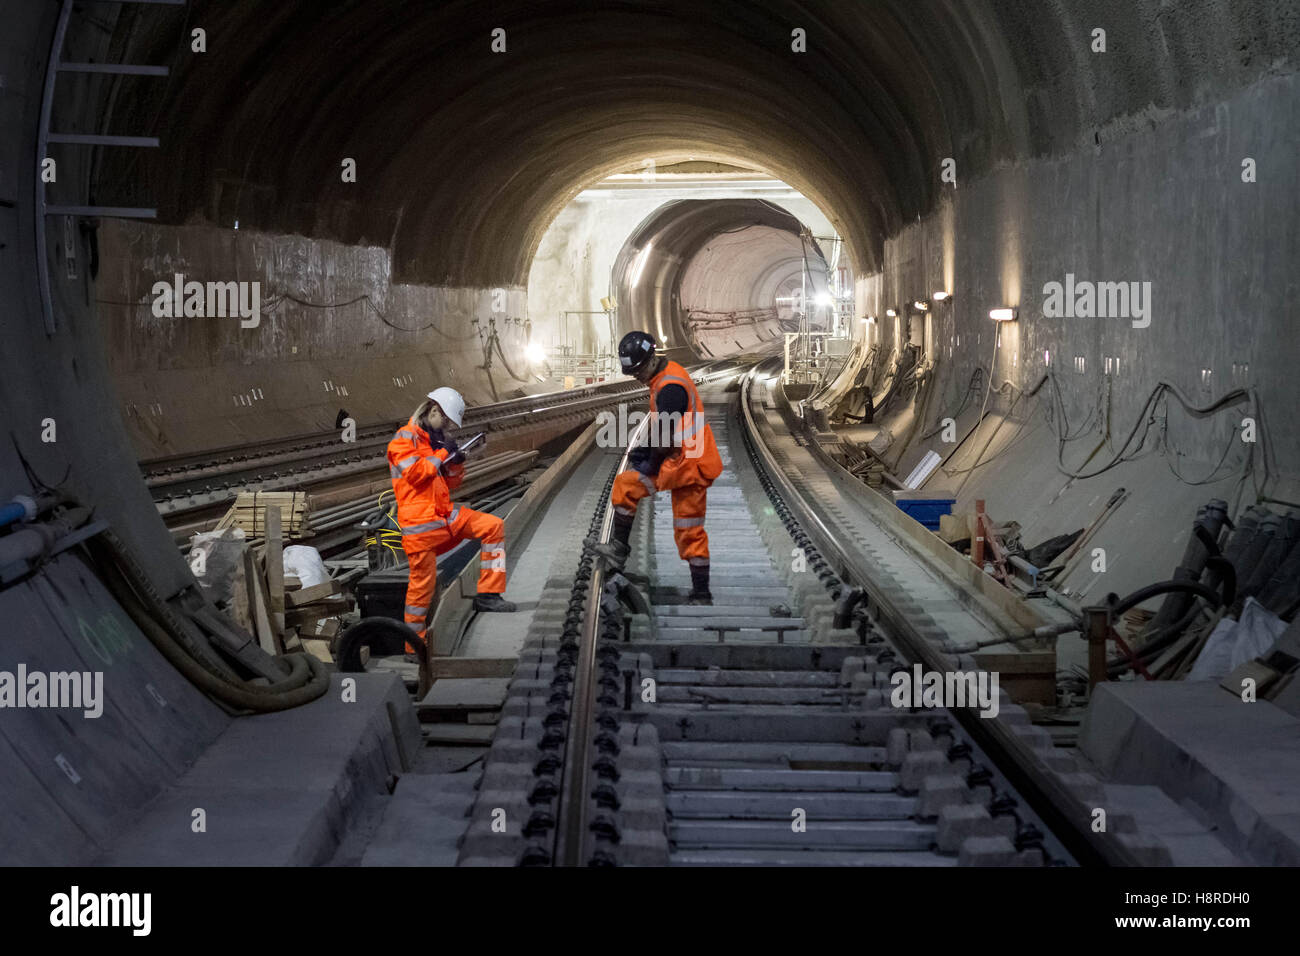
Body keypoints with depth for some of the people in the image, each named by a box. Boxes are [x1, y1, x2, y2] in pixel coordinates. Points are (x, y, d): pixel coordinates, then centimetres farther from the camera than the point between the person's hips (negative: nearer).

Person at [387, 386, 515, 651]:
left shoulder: (435, 439, 18)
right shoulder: (405, 438, -4)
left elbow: (450, 485, 23)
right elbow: (416, 474, -19)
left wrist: (456, 463, 3)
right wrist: (442, 454, -8)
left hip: (445, 515, 8)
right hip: (420, 524, -8)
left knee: (493, 526, -3)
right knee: (423, 582, -5)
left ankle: (487, 595, -3)